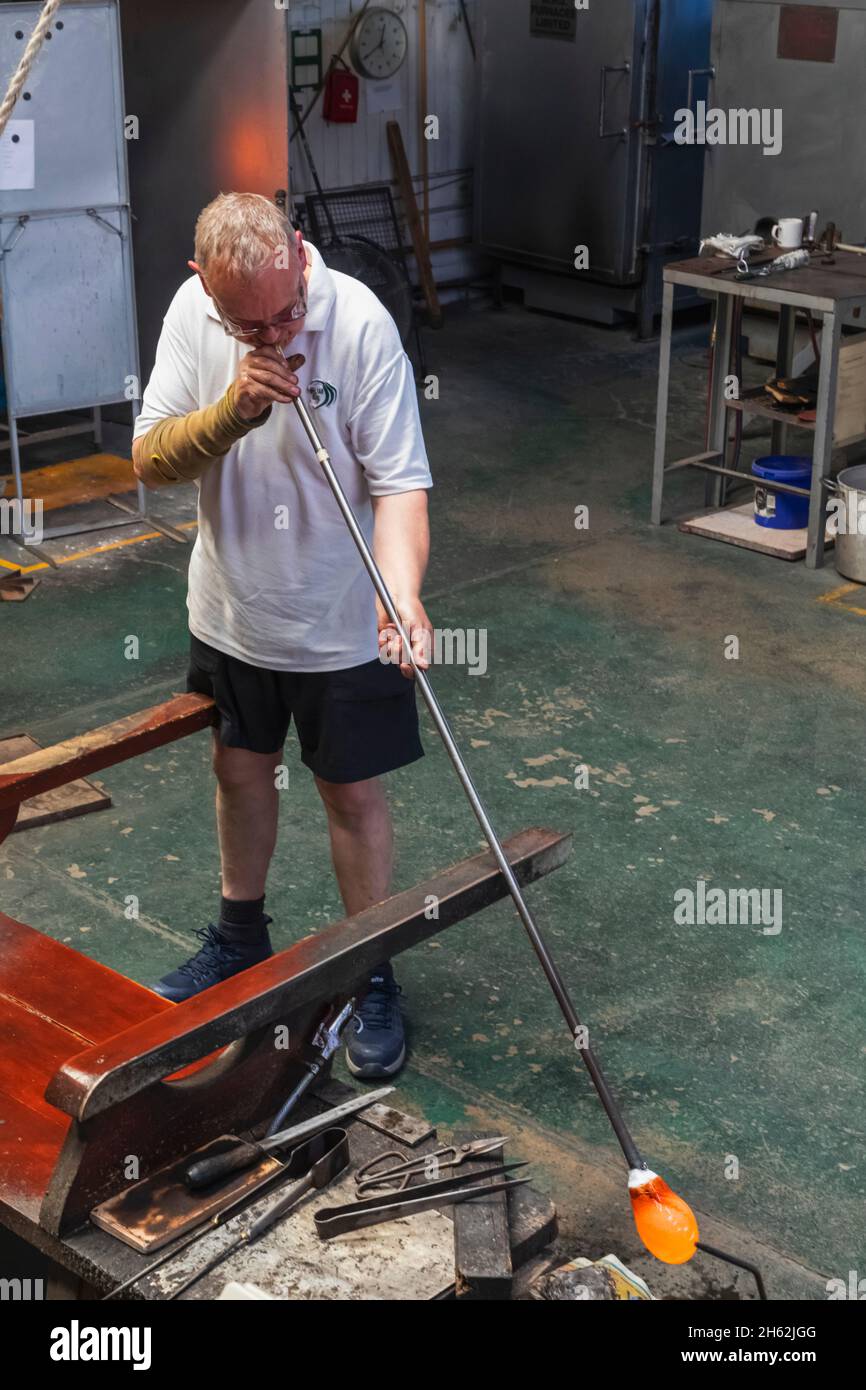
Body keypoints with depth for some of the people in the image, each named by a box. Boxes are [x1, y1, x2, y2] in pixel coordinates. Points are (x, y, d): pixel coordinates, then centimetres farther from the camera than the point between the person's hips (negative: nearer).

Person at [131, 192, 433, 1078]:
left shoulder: (360, 324, -24)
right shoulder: (191, 312, -12)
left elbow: (400, 483, -24)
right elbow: (150, 462, -12)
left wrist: (402, 599, -40)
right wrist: (230, 414, -30)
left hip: (339, 623, -4)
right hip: (230, 608, 4)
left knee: (352, 795, 7)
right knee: (239, 768, 21)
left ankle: (371, 976, 25)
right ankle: (241, 935, 44)